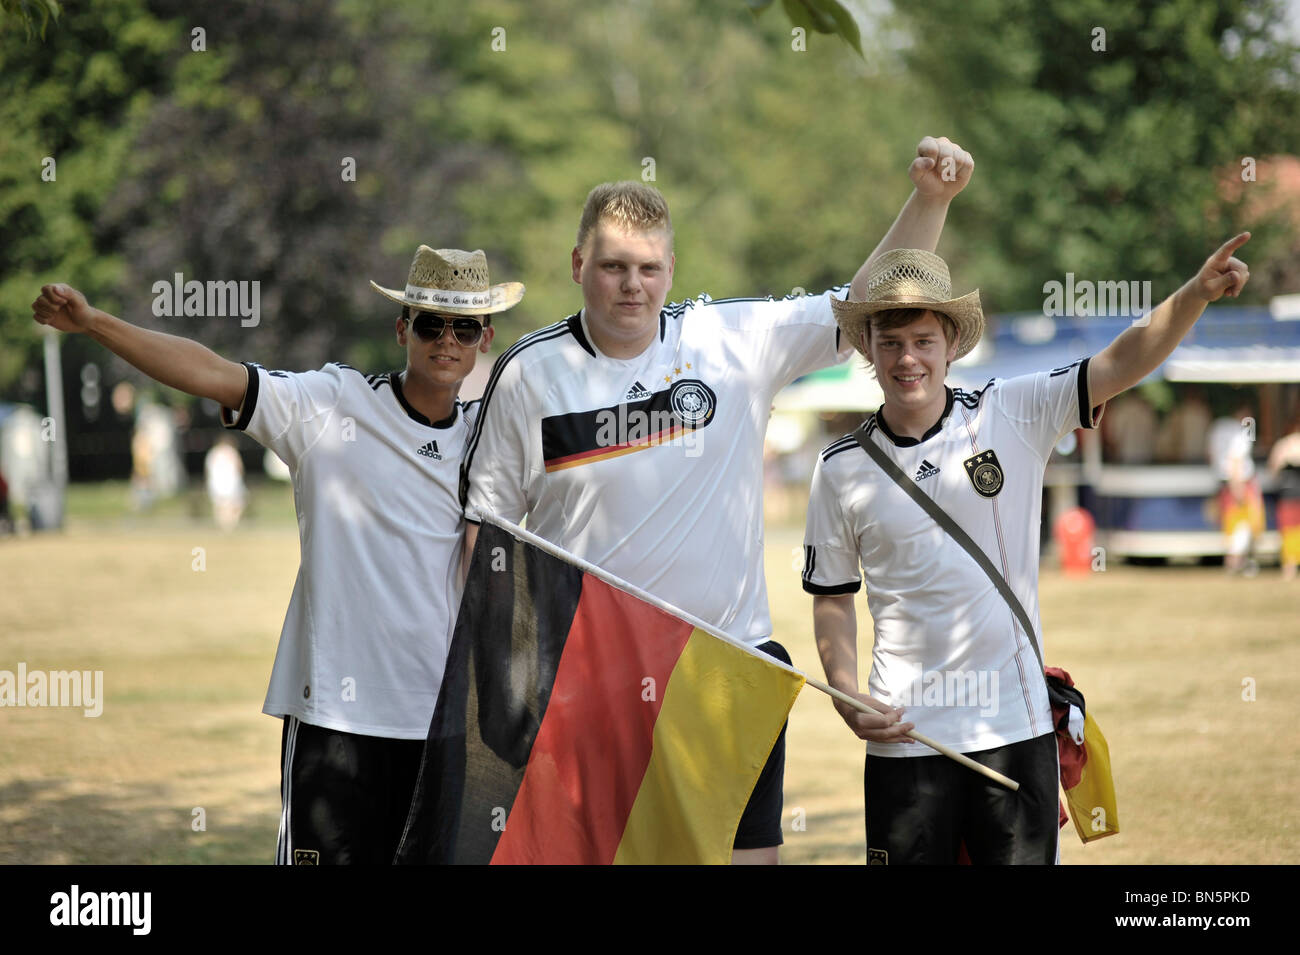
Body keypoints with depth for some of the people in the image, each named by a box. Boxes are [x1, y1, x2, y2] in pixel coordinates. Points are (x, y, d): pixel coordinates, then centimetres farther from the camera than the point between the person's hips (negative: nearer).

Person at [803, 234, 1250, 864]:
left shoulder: (1013, 416, 0)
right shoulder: (842, 470, 2)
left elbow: (1122, 364, -8)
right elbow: (833, 597, 9)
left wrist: (1196, 294, -24)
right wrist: (847, 697, -5)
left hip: (1016, 724, 0)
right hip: (906, 734, 0)